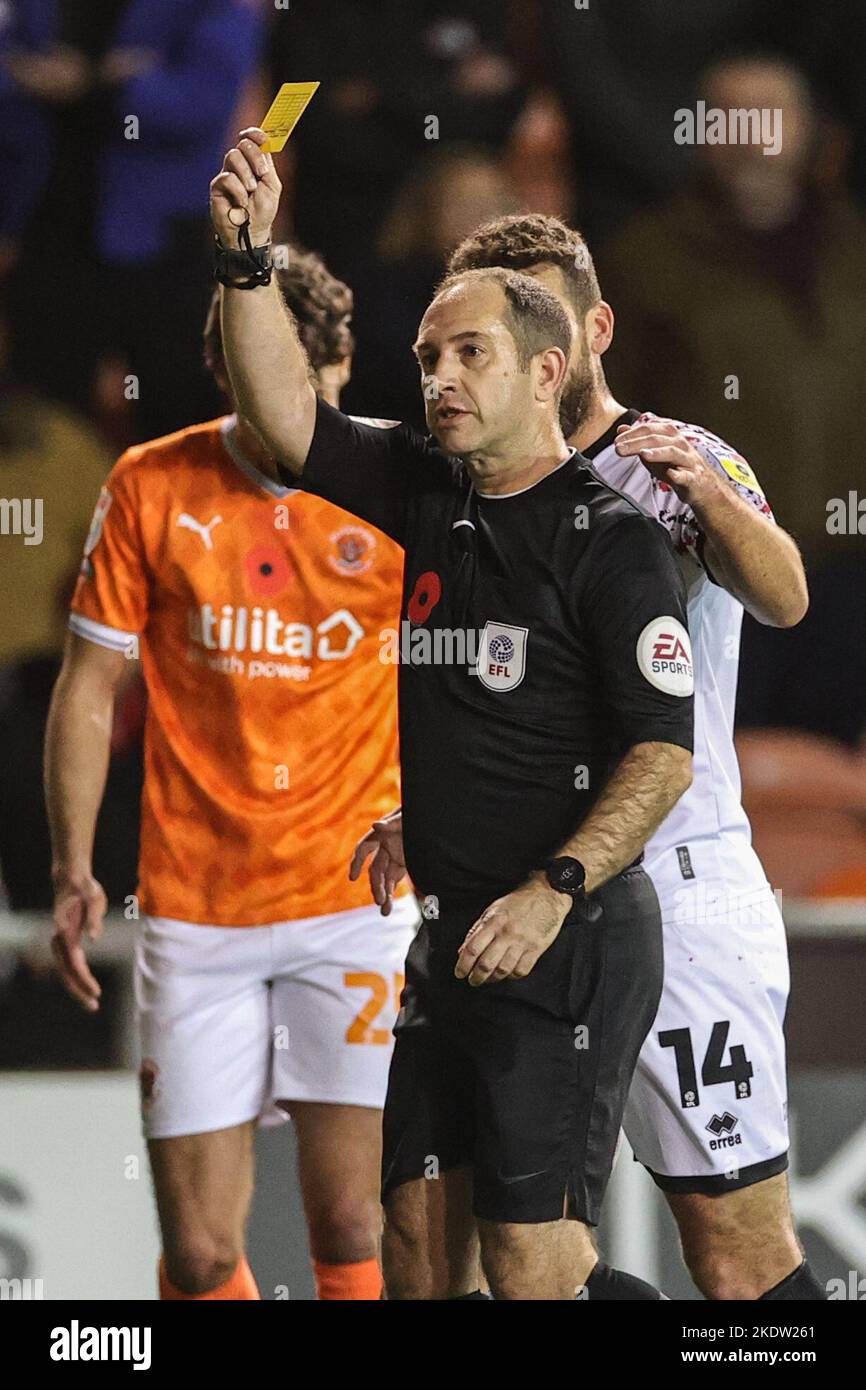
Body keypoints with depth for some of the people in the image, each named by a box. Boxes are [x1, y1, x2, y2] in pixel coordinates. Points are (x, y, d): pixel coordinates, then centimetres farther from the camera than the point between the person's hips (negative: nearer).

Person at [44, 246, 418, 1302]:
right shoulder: (151, 490, 1)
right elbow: (88, 689, 7)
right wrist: (72, 869, -1)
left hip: (355, 898, -1)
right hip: (193, 907, 1)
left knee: (350, 1231, -7)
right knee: (199, 1252, -2)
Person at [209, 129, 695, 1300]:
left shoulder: (612, 539, -8)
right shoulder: (423, 498, 11)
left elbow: (664, 755, -13)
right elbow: (287, 415, 4)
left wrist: (552, 892, -22)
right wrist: (248, 258, -8)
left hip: (569, 940, -7)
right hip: (436, 935, 7)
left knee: (531, 1264, -10)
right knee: (419, 1244, 8)